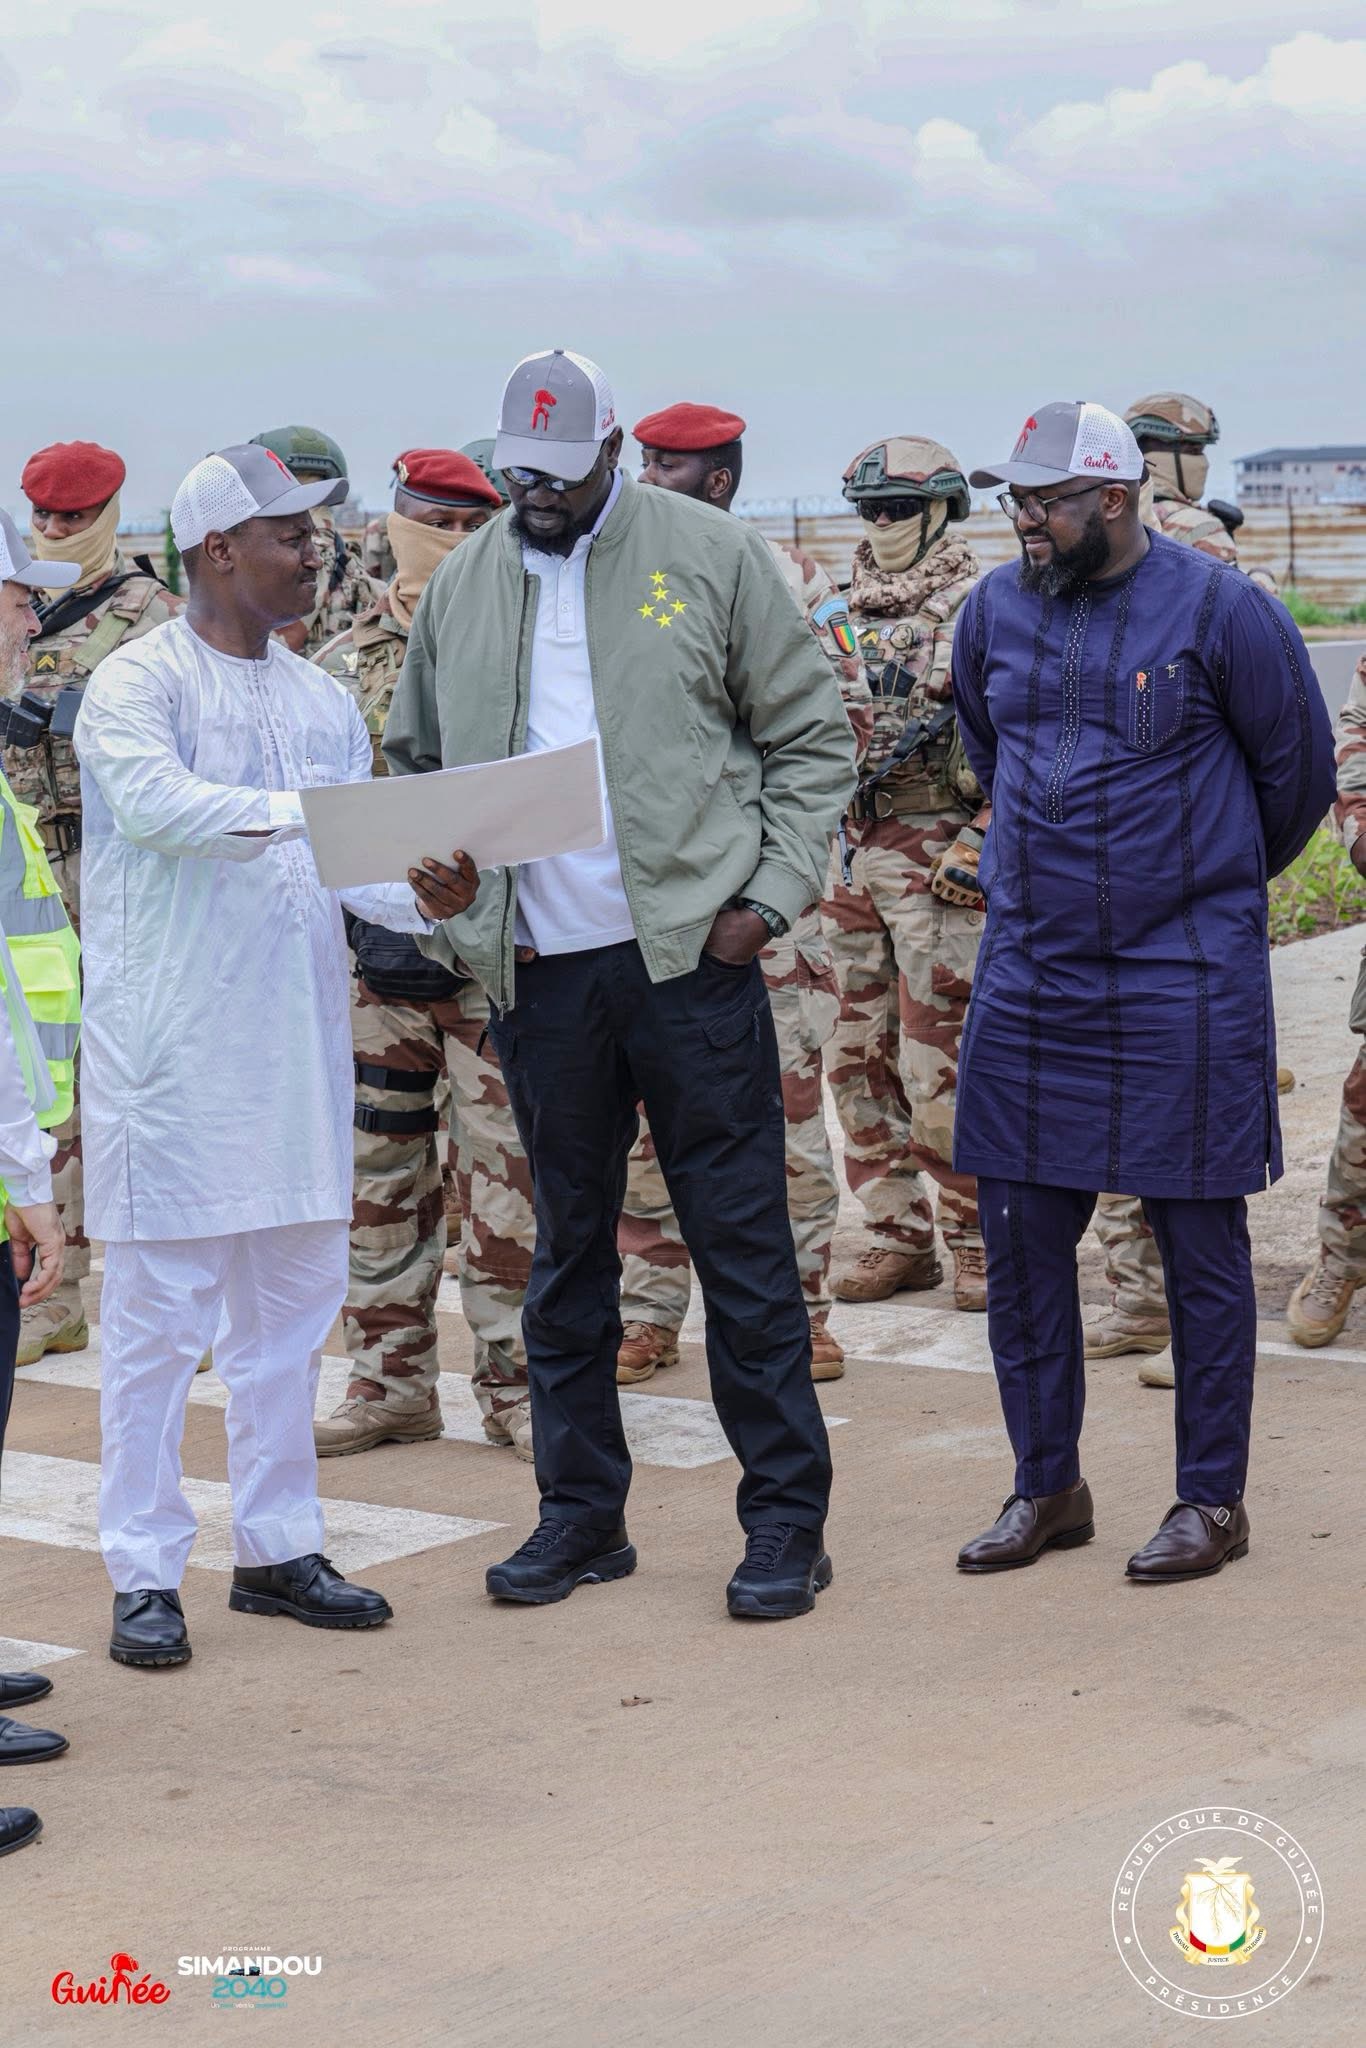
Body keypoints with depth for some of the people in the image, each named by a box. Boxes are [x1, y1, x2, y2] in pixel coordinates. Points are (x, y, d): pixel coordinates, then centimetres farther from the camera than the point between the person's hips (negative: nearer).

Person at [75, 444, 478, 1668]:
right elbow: (154, 802, -26)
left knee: (293, 1309, 12)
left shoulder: (323, 701, 13)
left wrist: (423, 897, -13)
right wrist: (298, 811, -34)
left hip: (299, 1043, 7)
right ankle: (145, 1574, 5)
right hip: (170, 1050, -7)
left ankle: (278, 1545, 24)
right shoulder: (138, 685, -7)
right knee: (160, 1313, -2)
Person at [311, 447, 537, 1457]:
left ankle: (515, 1383, 9)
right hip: (374, 949, 3)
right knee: (378, 1167, 8)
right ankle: (391, 1383, 19)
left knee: (507, 1168, -1)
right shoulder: (343, 662, 11)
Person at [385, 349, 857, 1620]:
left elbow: (811, 736, 2)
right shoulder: (461, 587, 11)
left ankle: (785, 1518, 8)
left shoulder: (709, 555, 1)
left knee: (742, 1241, 0)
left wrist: (772, 895, -8)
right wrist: (449, 921, 3)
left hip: (692, 951, -3)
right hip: (537, 971, 3)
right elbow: (415, 766, 17)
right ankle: (580, 1512, 21)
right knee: (567, 1249, 11)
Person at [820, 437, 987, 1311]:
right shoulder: (843, 615, 15)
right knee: (859, 1059, 8)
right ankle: (899, 1235, 17)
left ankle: (978, 1239, 4)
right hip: (849, 859, 7)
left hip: (941, 862, -7)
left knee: (943, 1066, -7)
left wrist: (981, 845, -16)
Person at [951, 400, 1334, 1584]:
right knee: (1018, 1233, 6)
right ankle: (1047, 1487, 20)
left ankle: (1211, 1499, 12)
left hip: (1186, 979, -5)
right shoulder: (995, 611, 6)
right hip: (1028, 971, 5)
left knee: (1200, 1240, 2)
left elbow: (1298, 768, 4)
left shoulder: (1219, 610, -8)